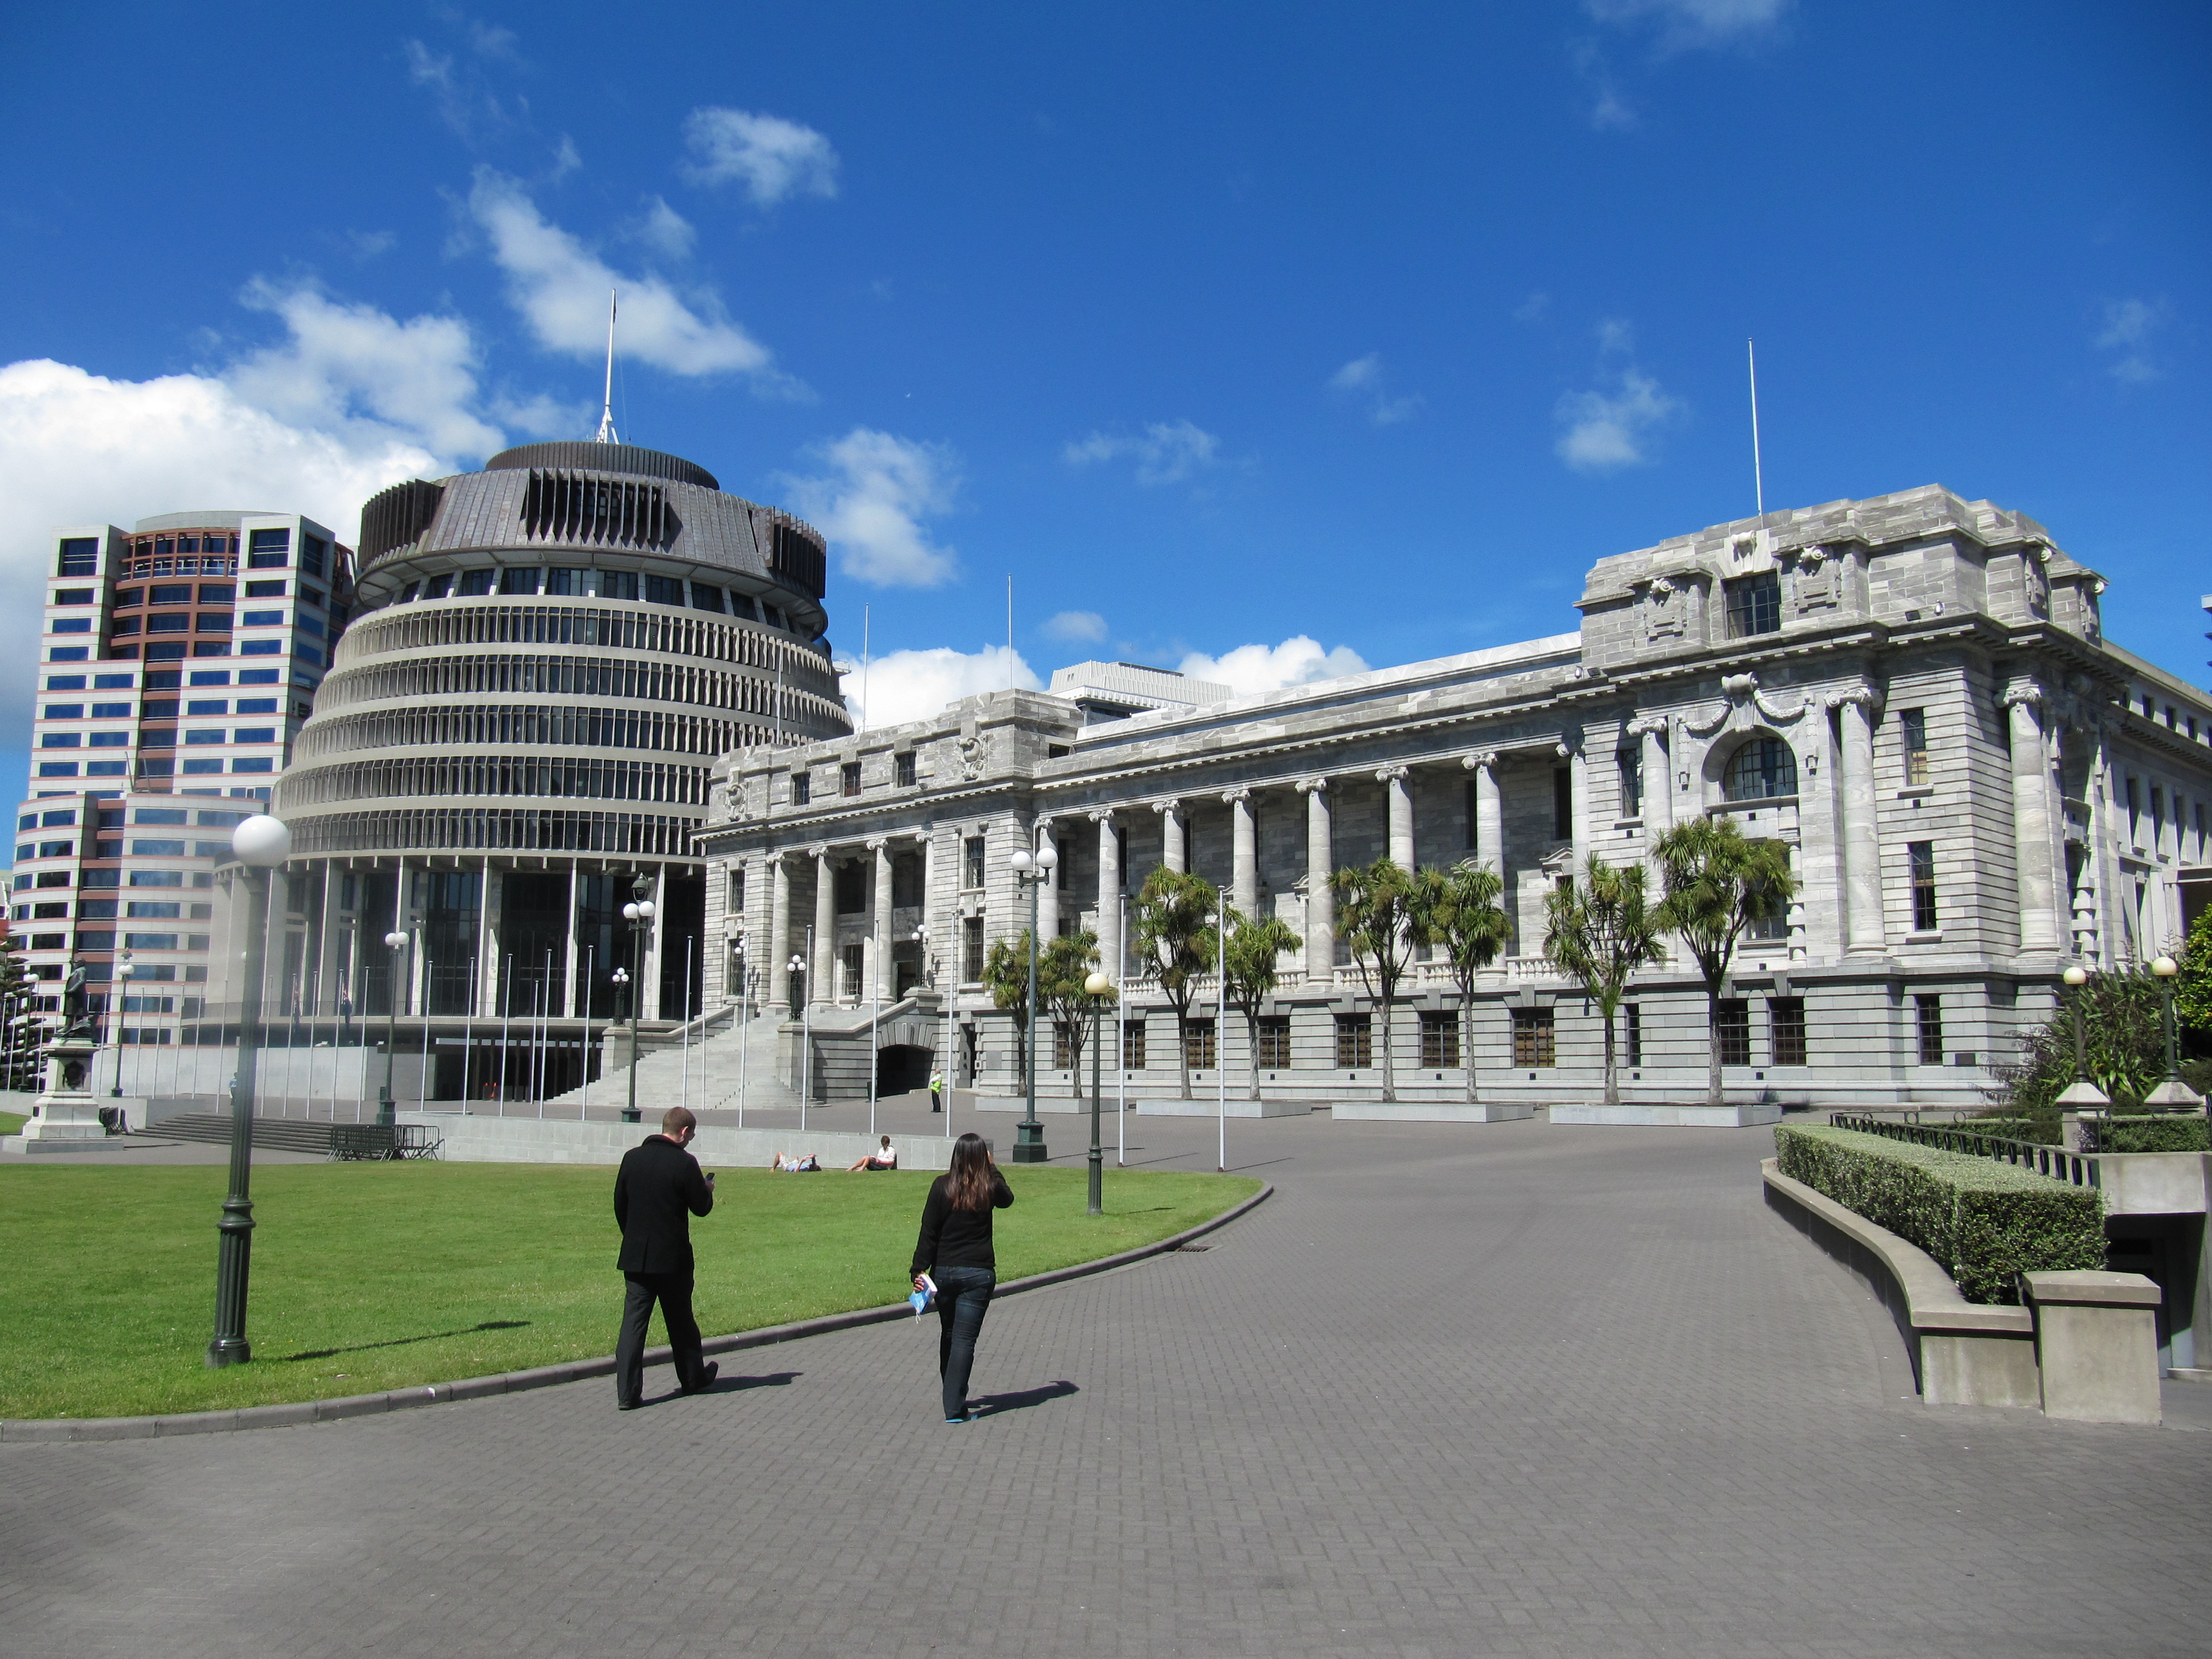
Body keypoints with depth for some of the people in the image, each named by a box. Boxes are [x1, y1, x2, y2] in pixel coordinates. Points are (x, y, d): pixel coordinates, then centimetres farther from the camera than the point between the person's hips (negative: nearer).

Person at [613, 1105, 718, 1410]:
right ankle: (693, 1378, 30)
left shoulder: (632, 1157, 2)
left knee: (633, 1322, 2)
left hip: (635, 1256, 3)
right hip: (673, 1257, -3)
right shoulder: (685, 1163, -13)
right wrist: (708, 1190, 14)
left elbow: (619, 1204, 10)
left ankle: (627, 1393, -4)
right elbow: (701, 1207, -7)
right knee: (680, 1320, 13)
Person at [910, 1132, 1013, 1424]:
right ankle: (955, 1408, -5)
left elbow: (928, 1232, -6)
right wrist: (992, 1169, 25)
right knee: (965, 1339, -1)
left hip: (944, 1271, 2)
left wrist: (919, 1269, -3)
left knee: (948, 1335, 18)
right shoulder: (990, 1188, -4)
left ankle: (952, 1398, 31)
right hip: (979, 1273, -2)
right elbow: (1007, 1200, 21)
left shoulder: (942, 1186, -5)